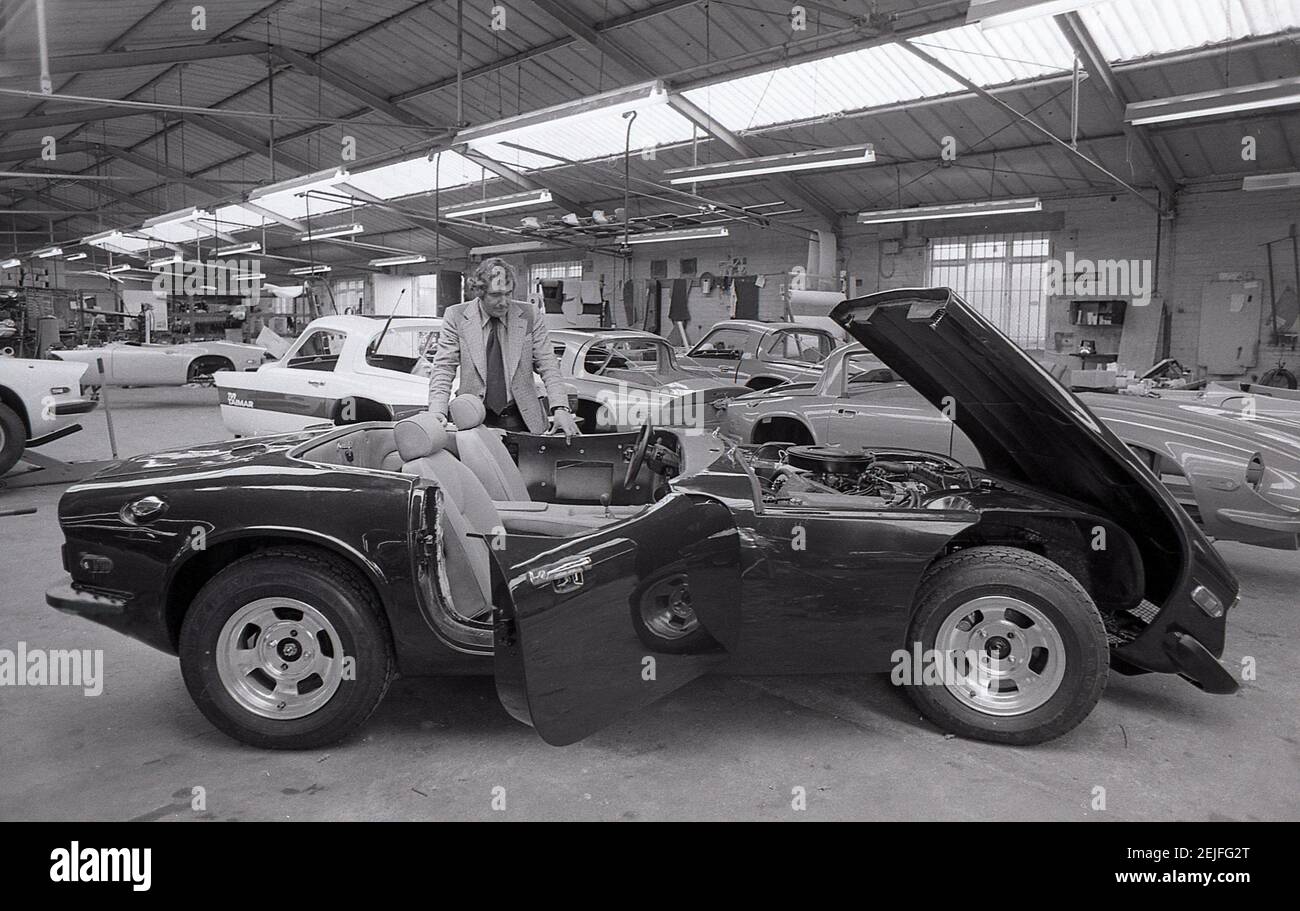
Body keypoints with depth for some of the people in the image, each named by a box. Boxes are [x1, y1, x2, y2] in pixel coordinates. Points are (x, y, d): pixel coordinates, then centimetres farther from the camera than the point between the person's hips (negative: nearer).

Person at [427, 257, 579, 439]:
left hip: (522, 420, 1)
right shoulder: (456, 316, 0)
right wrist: (437, 412, -18)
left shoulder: (529, 315, 2)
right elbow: (444, 368, -2)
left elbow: (547, 366, 2)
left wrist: (560, 409, -12)